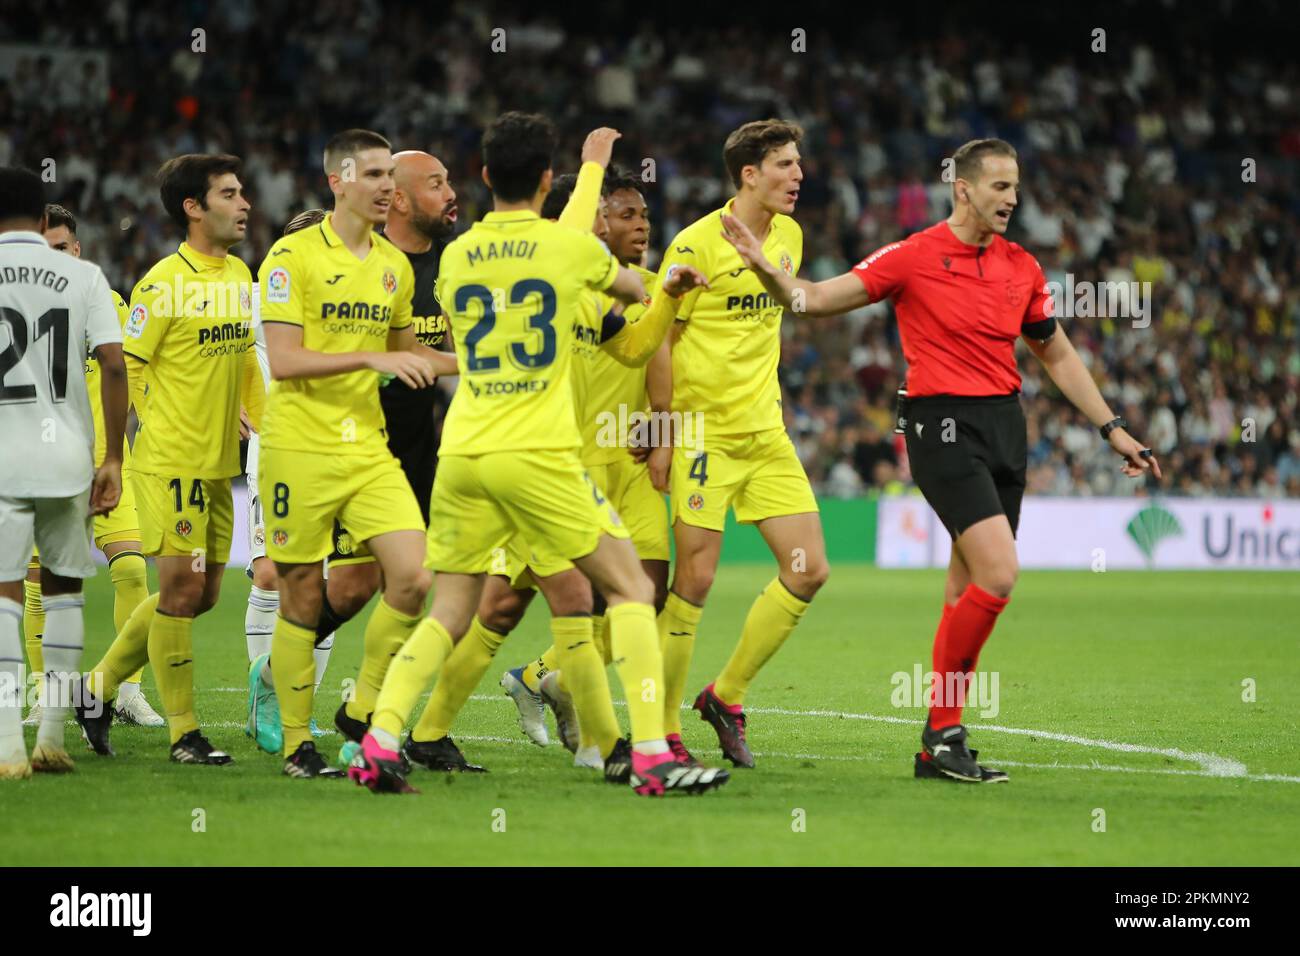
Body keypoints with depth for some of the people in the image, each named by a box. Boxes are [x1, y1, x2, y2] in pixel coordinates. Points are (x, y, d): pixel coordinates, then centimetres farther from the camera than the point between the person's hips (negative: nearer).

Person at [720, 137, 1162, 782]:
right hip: (943, 425, -6)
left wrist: (1112, 429, 18)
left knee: (967, 588, 6)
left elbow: (1056, 354, 21)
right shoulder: (914, 257, -6)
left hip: (1005, 423, 6)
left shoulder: (1022, 267, 11)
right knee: (998, 574, -19)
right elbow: (816, 299, -6)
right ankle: (943, 728, -8)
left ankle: (938, 746, 11)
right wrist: (766, 269, -24)